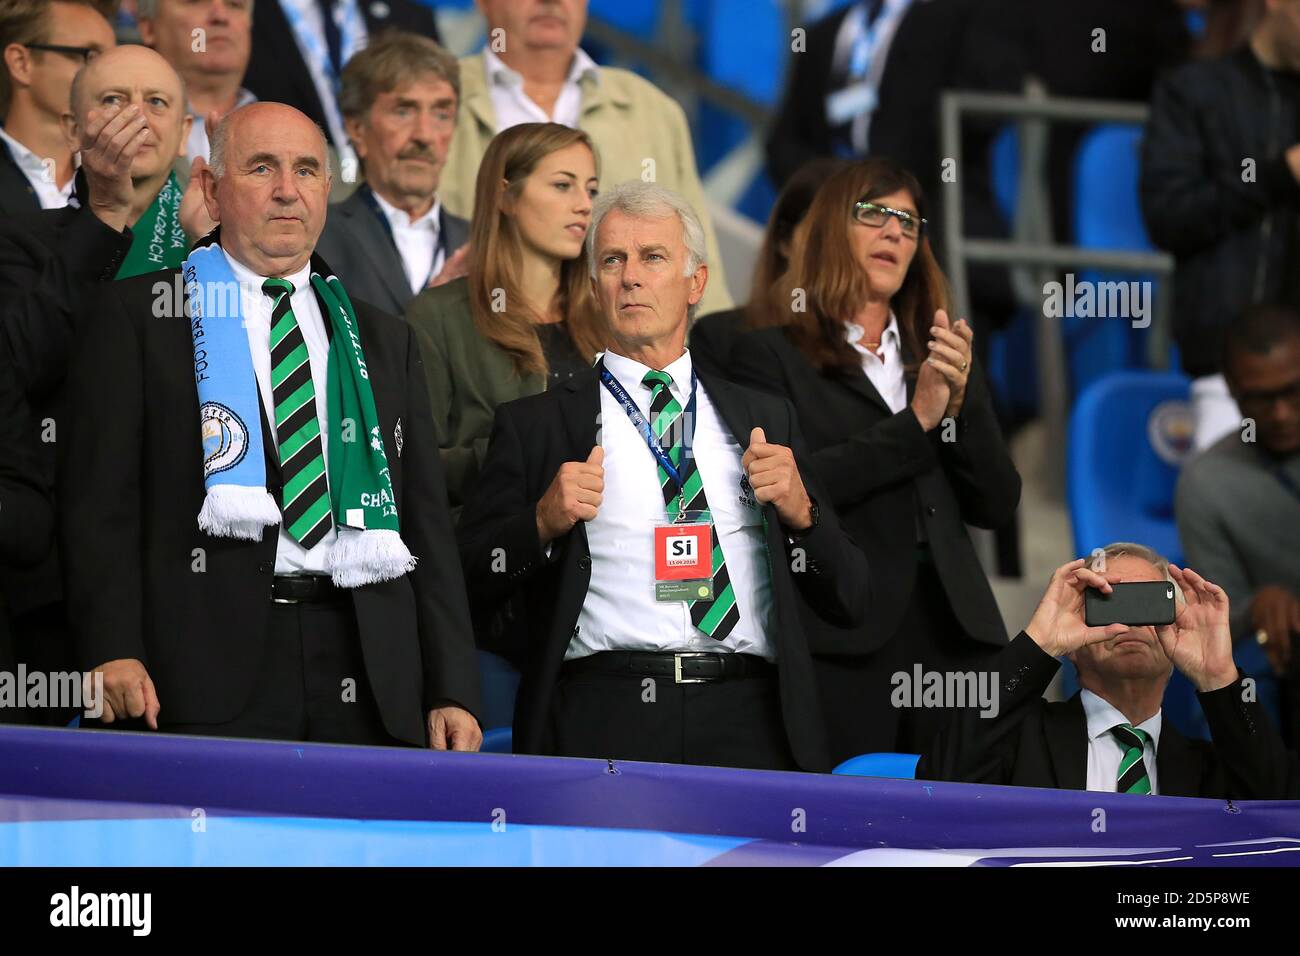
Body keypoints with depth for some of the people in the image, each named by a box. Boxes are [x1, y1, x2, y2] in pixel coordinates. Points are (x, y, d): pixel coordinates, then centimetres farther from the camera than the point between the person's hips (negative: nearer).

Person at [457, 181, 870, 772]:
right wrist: (543, 522, -7)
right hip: (603, 724, -2)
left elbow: (850, 603, 19)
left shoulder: (765, 420, 21)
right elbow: (465, 584, 9)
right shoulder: (534, 424, 14)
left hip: (749, 724, 2)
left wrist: (801, 512, 2)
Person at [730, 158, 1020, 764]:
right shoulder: (770, 355, 6)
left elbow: (997, 504, 14)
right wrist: (915, 422, -8)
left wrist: (961, 401, -2)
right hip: (842, 644, -4)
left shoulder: (941, 360, 21)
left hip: (951, 631, 4)